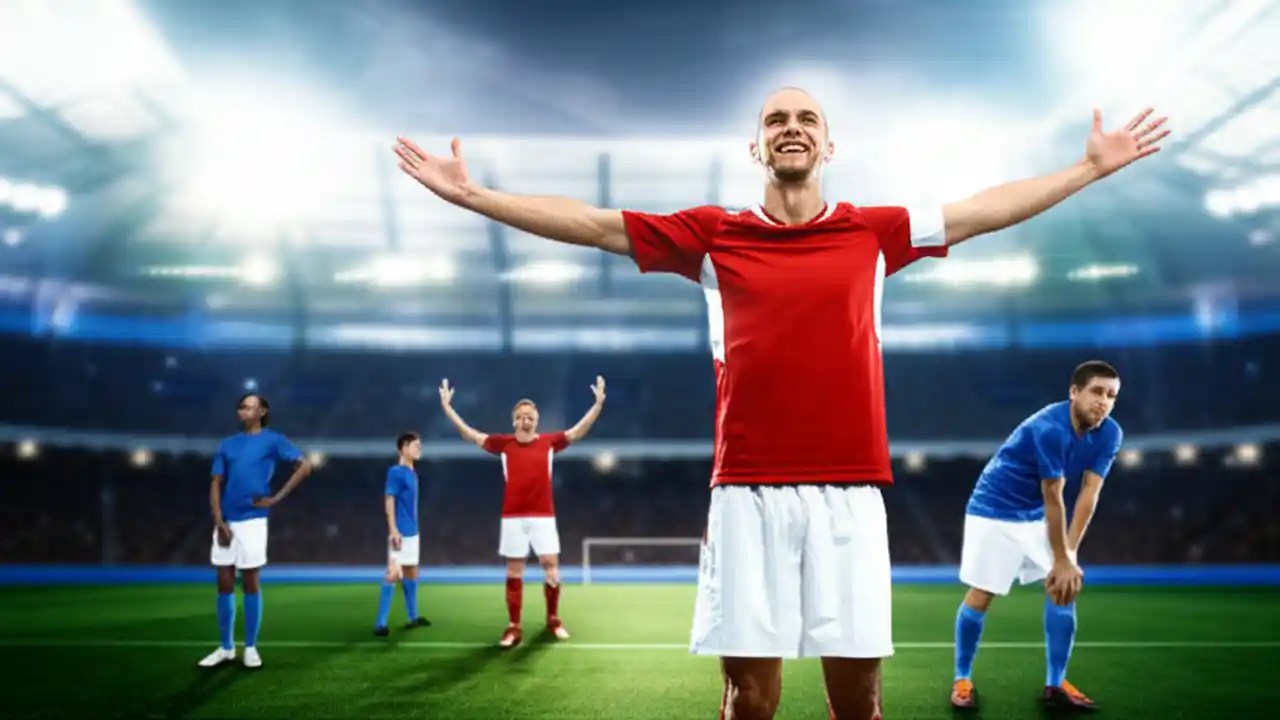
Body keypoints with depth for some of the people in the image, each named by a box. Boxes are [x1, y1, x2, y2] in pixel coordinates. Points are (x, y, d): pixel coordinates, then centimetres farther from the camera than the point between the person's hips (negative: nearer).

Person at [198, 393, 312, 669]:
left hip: (252, 520, -4)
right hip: (226, 522, 4)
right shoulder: (228, 444, 12)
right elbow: (216, 484, 7)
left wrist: (277, 498, -9)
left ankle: (250, 648, 11)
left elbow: (304, 466, -6)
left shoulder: (272, 440, 0)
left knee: (251, 584, 1)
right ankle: (226, 648, 17)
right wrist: (219, 521, -6)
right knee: (224, 585, 7)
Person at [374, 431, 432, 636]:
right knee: (394, 573, -12)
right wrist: (393, 530, -22)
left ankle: (413, 617, 27)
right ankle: (380, 623, -9)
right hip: (400, 533, -9)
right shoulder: (395, 472, -11)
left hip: (412, 532, 9)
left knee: (411, 572, 16)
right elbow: (389, 501, -16)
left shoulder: (412, 473, 13)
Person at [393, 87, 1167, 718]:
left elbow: (986, 209, 18)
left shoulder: (874, 232, 10)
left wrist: (1091, 167, 20)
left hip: (848, 489, 1)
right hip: (749, 491, -1)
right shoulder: (712, 234, 7)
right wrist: (470, 193, 6)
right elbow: (589, 223, 8)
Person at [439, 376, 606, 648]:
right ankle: (513, 628, 10)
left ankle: (553, 619, 20)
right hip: (513, 517, 0)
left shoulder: (549, 441, 3)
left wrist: (598, 403, -14)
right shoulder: (504, 444, 4)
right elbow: (469, 434, 4)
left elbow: (578, 431, -3)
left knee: (551, 567, -1)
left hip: (543, 516, 0)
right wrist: (447, 406, 0)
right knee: (514, 572, 4)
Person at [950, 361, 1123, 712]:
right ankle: (962, 679, 12)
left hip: (1038, 516, 6)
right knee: (980, 596, -5)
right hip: (994, 510, -6)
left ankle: (1055, 684, 8)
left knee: (1065, 588, -4)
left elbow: (1089, 493, -12)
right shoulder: (1049, 428, -30)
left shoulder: (1109, 434, -9)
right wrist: (1062, 559, -20)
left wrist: (1070, 554, -18)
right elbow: (1053, 499, -26)